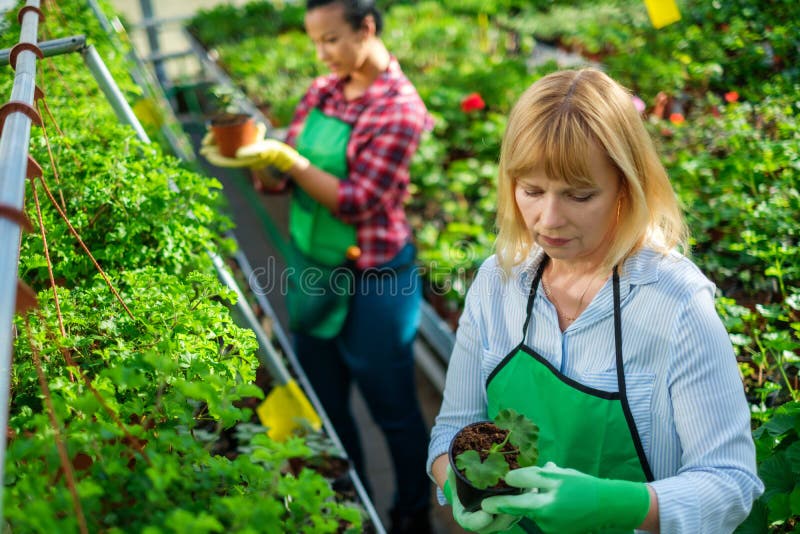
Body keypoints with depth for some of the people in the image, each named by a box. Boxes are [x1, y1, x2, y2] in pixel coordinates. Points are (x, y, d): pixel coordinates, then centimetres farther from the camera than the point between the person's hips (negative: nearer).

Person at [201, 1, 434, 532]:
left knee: (394, 412, 12)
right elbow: (282, 179, 6)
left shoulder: (400, 109, -18)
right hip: (310, 270, 7)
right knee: (325, 406, 20)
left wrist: (287, 158, -24)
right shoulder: (323, 90, 2)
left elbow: (356, 203, -21)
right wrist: (254, 155, -13)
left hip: (372, 282, -7)